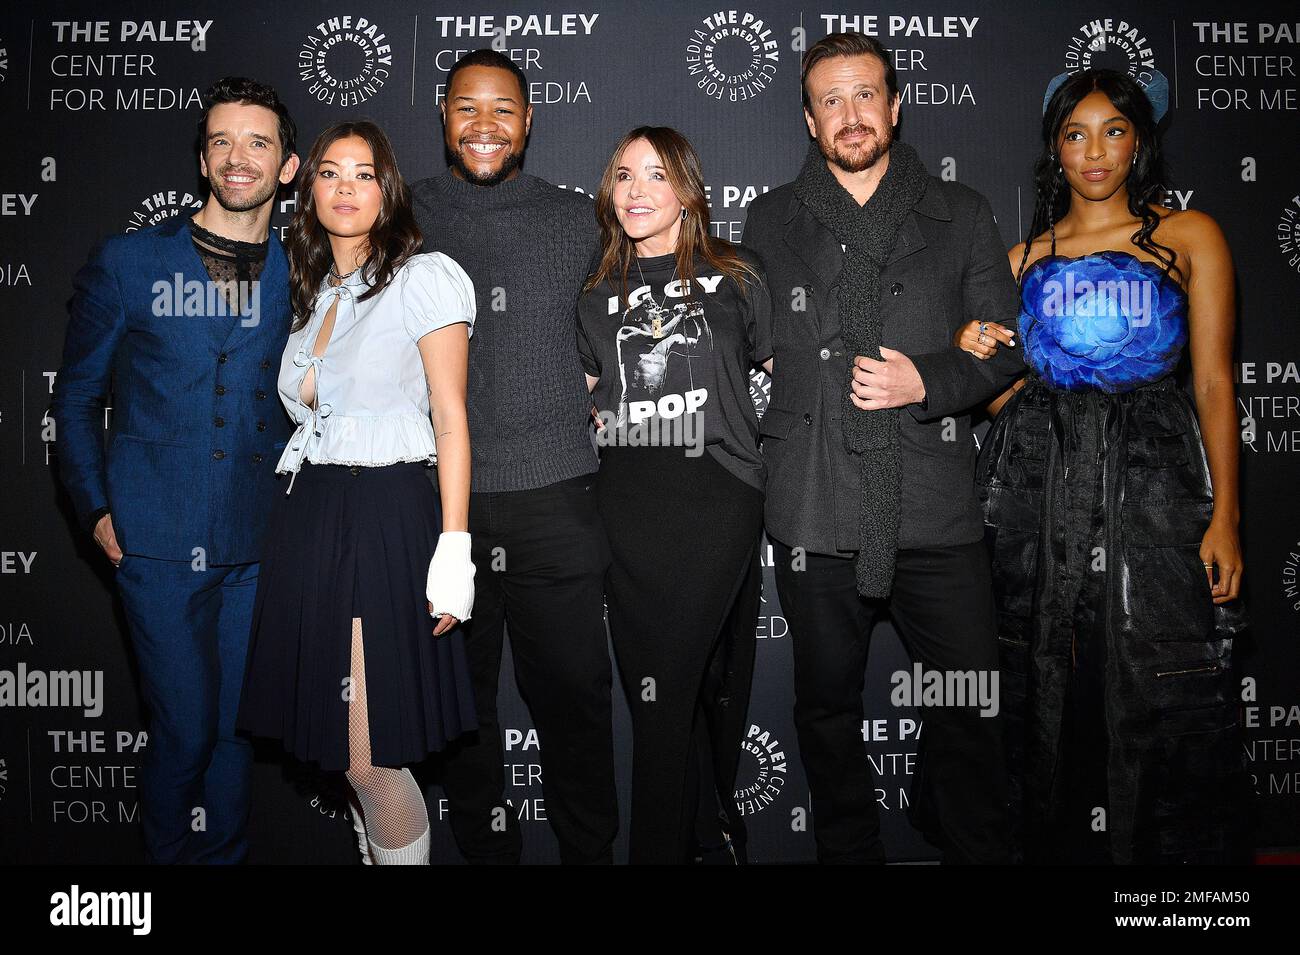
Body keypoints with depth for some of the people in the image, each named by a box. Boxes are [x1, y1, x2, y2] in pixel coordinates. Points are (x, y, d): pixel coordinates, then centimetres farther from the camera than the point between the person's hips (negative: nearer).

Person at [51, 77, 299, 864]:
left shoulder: (299, 276, 6)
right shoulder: (126, 262, 2)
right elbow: (77, 396, 8)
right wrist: (95, 510, -1)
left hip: (257, 537, 2)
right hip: (157, 535, -2)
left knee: (235, 725, 10)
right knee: (185, 729, 0)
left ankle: (225, 853, 31)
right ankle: (166, 850, 27)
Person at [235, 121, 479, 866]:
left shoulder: (424, 280, -3)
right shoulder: (314, 293, 17)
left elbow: (451, 421, -7)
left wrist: (453, 549, -14)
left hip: (386, 518, -7)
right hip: (307, 518, 7)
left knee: (370, 761, -6)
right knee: (331, 743, 12)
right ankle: (374, 854, 32)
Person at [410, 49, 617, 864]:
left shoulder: (578, 221, 9)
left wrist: (587, 395, 7)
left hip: (553, 500, 0)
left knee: (574, 696, 6)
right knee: (460, 699, 10)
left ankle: (592, 850, 24)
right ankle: (487, 848, 28)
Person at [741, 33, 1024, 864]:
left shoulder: (961, 215, 10)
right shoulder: (772, 221, 11)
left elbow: (1007, 347, 8)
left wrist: (927, 381, -9)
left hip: (936, 507, 0)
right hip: (816, 509, 1)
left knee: (974, 699, 5)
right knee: (829, 702, 12)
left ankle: (972, 844, 31)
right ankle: (850, 851, 33)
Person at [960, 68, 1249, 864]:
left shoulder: (1189, 236, 7)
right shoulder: (1026, 257, 14)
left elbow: (1215, 381, 1)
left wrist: (1225, 516, -6)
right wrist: (976, 357, -8)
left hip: (1154, 478, -2)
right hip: (1041, 484, 2)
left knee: (1163, 703, -4)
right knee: (1051, 696, 6)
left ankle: (1169, 851, 13)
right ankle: (1058, 844, 21)